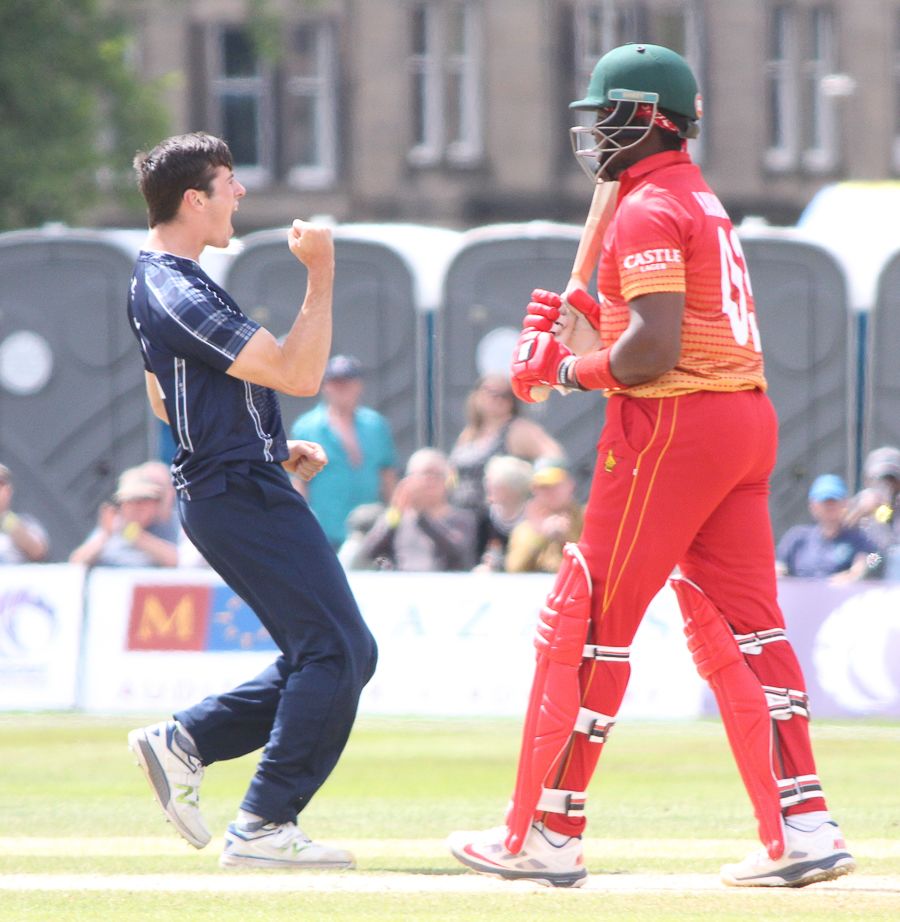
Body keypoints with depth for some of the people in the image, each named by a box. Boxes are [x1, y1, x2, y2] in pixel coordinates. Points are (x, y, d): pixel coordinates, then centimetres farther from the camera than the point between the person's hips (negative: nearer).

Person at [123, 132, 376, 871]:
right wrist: (321, 275, -18)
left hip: (243, 488, 11)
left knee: (344, 655, 11)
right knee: (335, 650, -12)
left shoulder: (157, 284, 16)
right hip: (244, 497, -11)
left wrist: (274, 448, 20)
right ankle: (265, 828, -11)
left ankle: (184, 742, 12)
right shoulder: (178, 295, -18)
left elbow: (165, 400, 26)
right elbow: (299, 373, -21)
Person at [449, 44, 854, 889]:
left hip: (673, 425, -10)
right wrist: (594, 320, 12)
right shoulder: (703, 201, 19)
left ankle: (546, 835, 0)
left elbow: (653, 352, -21)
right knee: (736, 627, 9)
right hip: (747, 419, 10)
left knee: (583, 625, -3)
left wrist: (567, 370, -7)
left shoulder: (646, 211, -12)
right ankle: (801, 830, 2)